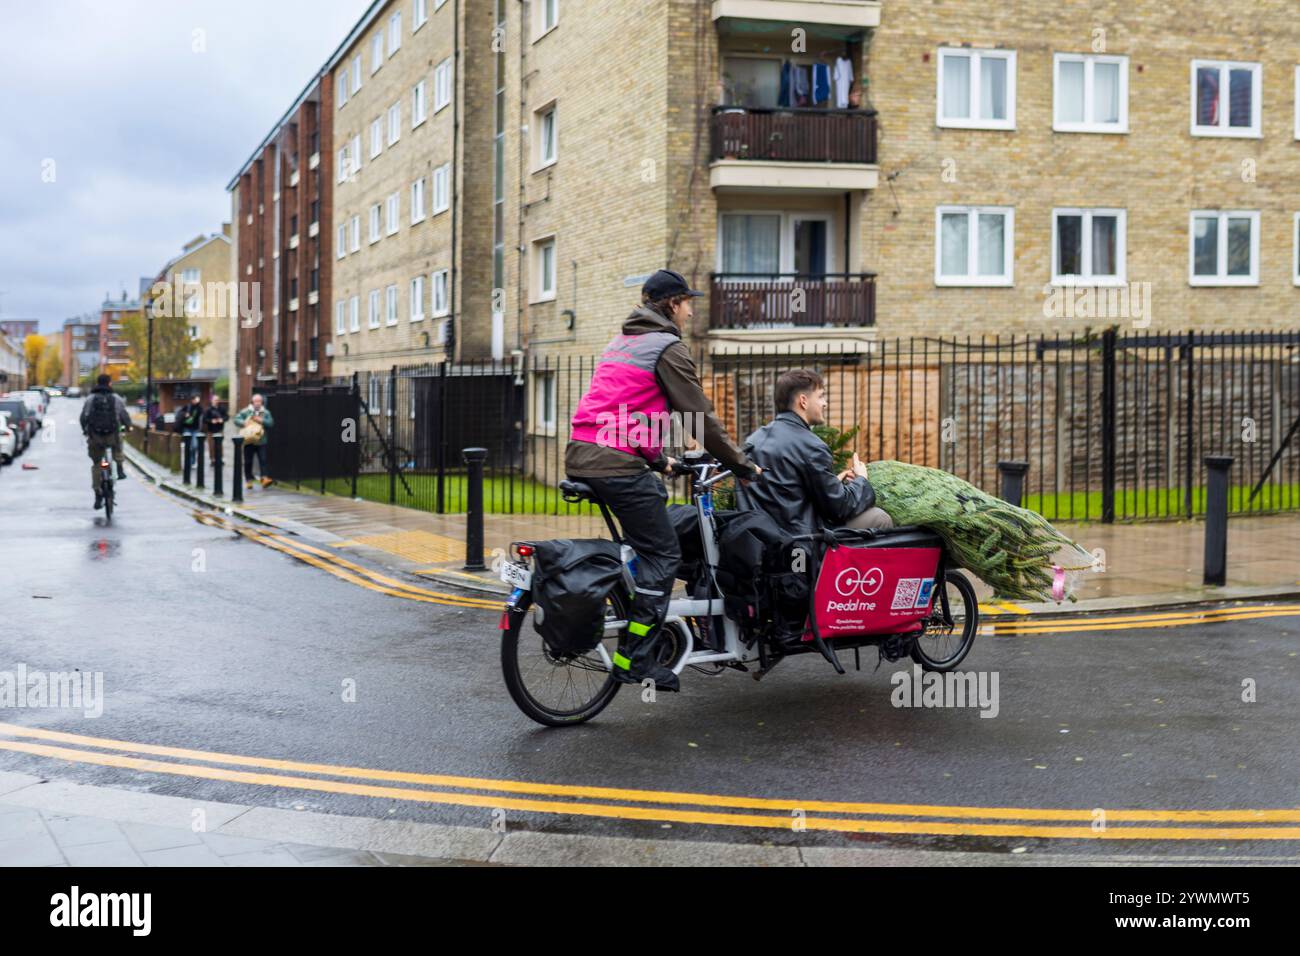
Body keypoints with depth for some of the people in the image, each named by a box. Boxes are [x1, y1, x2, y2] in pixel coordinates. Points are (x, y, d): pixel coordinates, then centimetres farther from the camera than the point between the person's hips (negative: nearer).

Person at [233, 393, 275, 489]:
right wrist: (244, 423, -17)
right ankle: (248, 480, 13)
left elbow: (271, 423, -1)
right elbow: (236, 420, 1)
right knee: (248, 462, 4)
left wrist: (262, 421, -14)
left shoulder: (266, 413, 9)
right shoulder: (245, 412, 6)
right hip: (249, 441, 0)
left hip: (261, 441, 0)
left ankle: (264, 478, -16)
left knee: (263, 460, -11)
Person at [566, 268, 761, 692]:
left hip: (581, 456, 9)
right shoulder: (668, 347, -3)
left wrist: (657, 458, 34)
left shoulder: (621, 342, 25)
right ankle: (634, 657, -6)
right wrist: (743, 465, 2)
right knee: (663, 554, -3)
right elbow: (699, 417, -6)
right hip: (617, 462, -9)